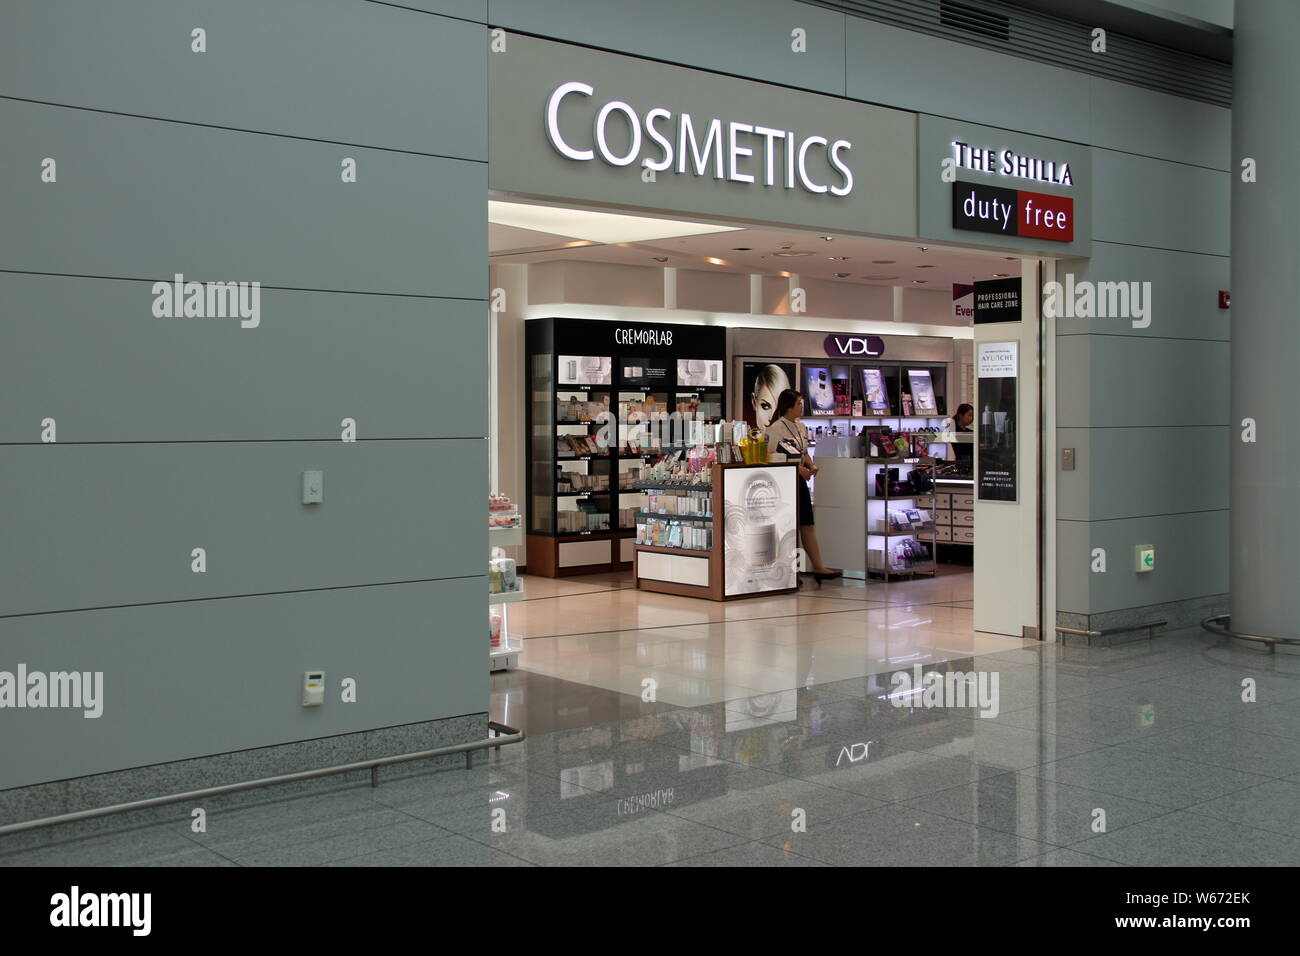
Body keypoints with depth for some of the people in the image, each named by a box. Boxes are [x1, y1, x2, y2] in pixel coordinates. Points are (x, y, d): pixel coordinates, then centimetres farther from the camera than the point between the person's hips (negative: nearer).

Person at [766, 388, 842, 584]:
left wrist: (811, 466, 3)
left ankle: (818, 567, 8)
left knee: (808, 525, 6)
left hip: (799, 480, 8)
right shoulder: (776, 428, -12)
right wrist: (798, 468, -20)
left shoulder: (801, 427, 13)